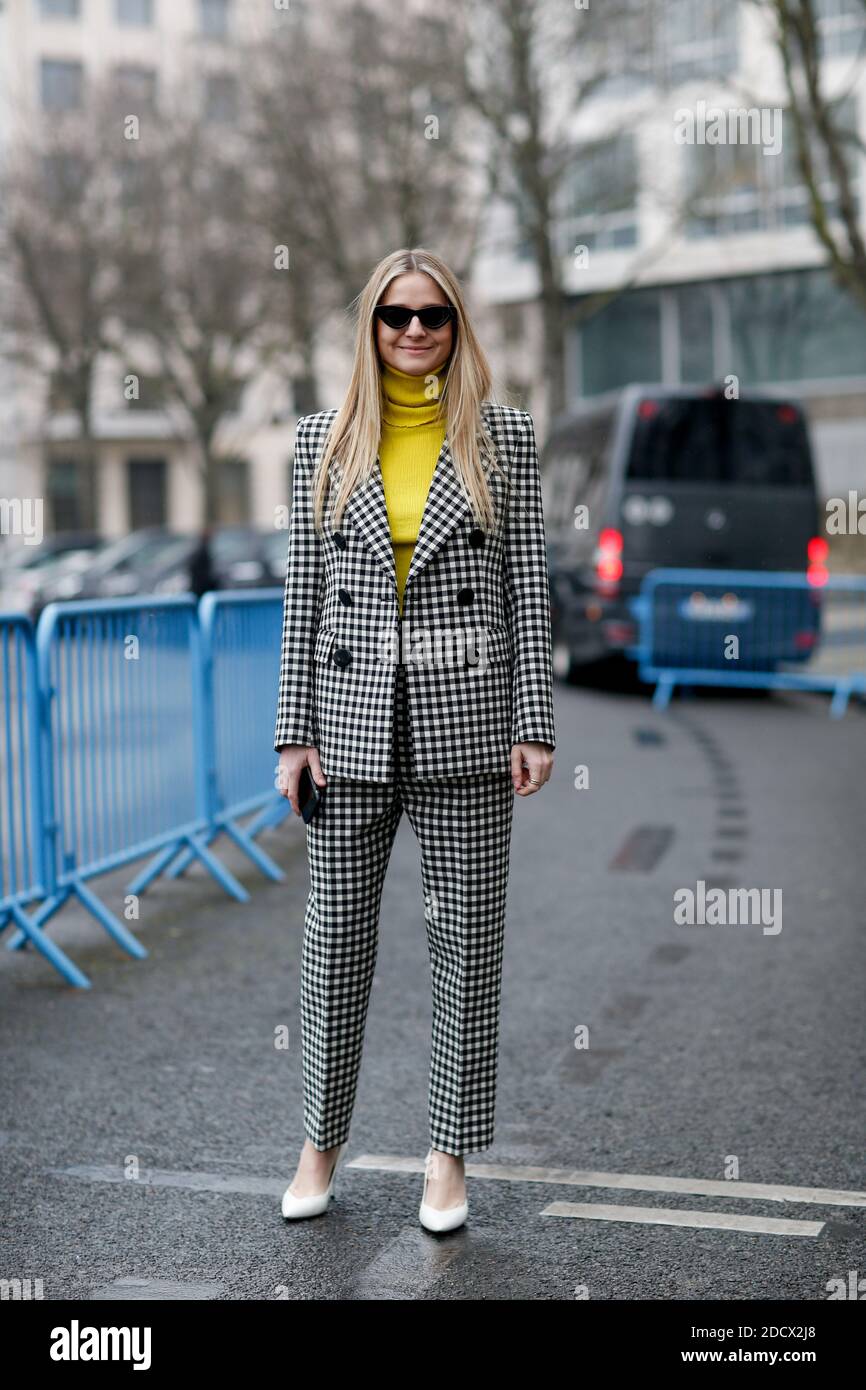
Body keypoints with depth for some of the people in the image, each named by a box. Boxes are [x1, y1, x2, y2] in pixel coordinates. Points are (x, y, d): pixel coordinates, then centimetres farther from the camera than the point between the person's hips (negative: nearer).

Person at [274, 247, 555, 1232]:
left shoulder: (503, 436, 3)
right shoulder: (324, 440, 6)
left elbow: (527, 584, 1)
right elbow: (303, 588, 6)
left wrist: (533, 725, -4)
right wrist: (294, 731, 1)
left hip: (464, 717, -1)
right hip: (353, 716, 1)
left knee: (467, 939, 5)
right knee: (335, 935, 8)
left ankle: (450, 1156, 20)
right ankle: (320, 1143, 25)